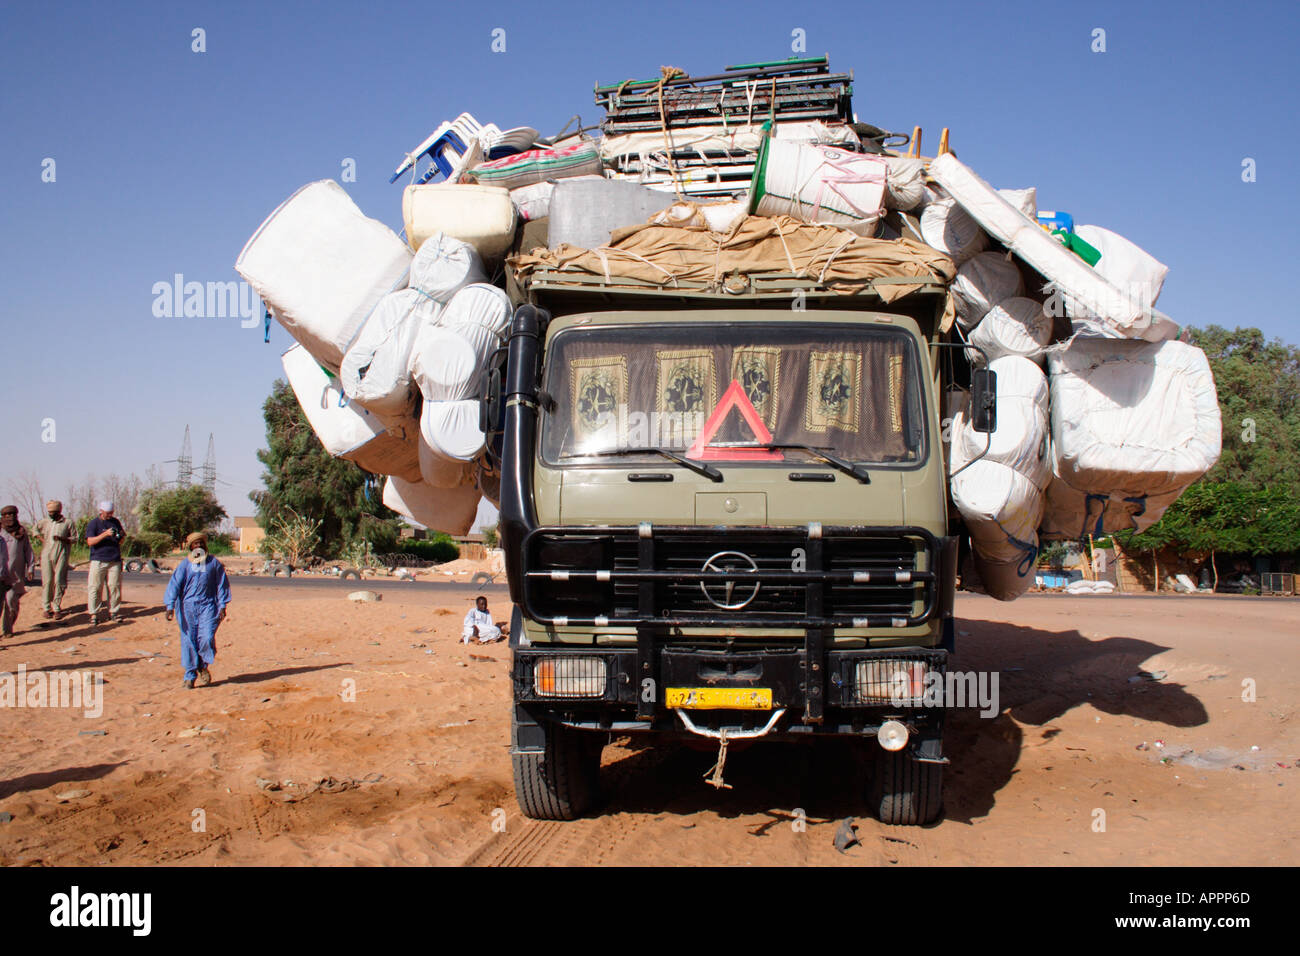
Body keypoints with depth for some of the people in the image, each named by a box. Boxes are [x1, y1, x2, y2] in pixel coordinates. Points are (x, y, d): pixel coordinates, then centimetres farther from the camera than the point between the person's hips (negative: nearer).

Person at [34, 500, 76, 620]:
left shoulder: (68, 523, 1)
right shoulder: (44, 522, 10)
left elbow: (74, 538, 3)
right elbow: (36, 529, 28)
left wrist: (62, 539, -14)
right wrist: (41, 539, 12)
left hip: (61, 555, -2)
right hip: (46, 555, 2)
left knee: (59, 581, -5)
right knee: (47, 581, 0)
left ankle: (57, 608, 2)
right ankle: (46, 607, 8)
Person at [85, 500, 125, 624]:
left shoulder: (115, 522, 14)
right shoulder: (93, 523, 1)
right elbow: (90, 541, -10)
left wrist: (122, 536, -3)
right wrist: (105, 534, -21)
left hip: (115, 561, 4)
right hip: (98, 561, -3)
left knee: (115, 587, 3)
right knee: (94, 588, -4)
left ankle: (114, 612, 11)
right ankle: (94, 614, 0)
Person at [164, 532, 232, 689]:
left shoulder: (213, 563, 5)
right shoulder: (184, 564, 4)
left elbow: (222, 584, 10)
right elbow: (174, 584, -1)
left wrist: (222, 606, 6)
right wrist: (170, 606, -11)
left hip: (208, 605, 0)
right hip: (187, 606, 0)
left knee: (207, 638, -12)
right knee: (188, 641, 0)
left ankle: (203, 667, 15)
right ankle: (190, 676, 10)